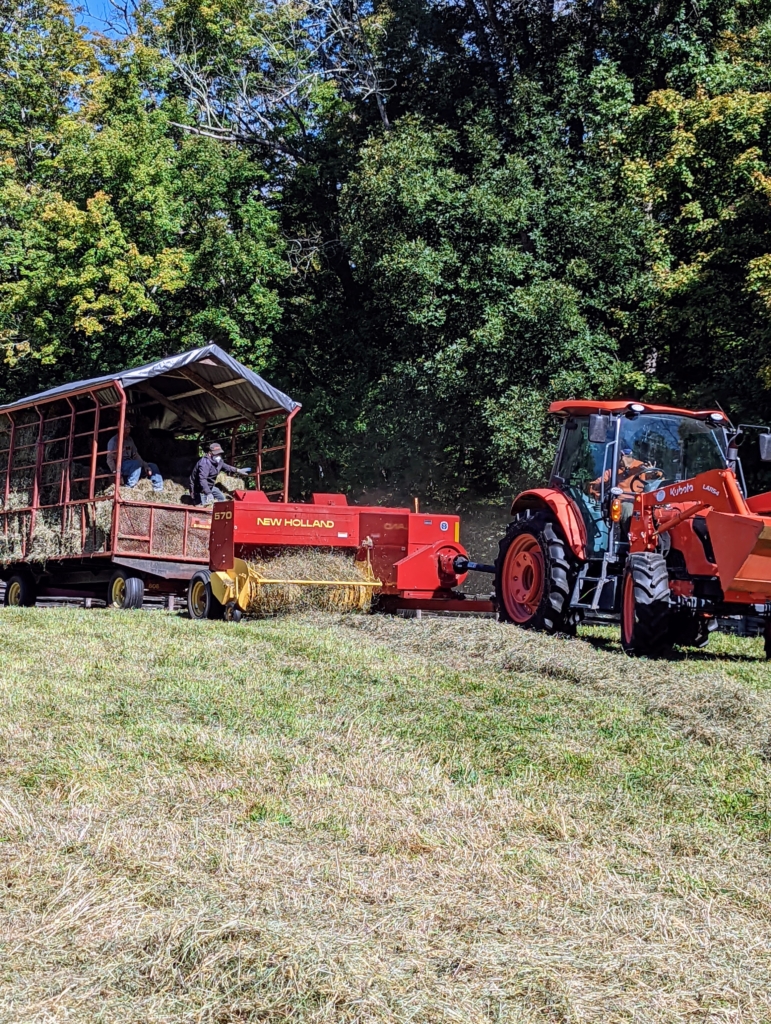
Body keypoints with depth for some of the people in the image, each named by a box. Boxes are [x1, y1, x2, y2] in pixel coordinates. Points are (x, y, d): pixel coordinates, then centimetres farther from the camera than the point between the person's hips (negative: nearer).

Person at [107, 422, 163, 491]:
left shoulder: (130, 440, 12)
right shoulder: (113, 441, -9)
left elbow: (135, 455, 9)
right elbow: (110, 458, -14)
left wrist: (145, 466, -5)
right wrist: (114, 470, -31)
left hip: (131, 466, 8)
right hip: (120, 466, -8)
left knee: (152, 466, 1)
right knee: (137, 463, -34)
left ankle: (159, 490, -1)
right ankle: (129, 488, -31)